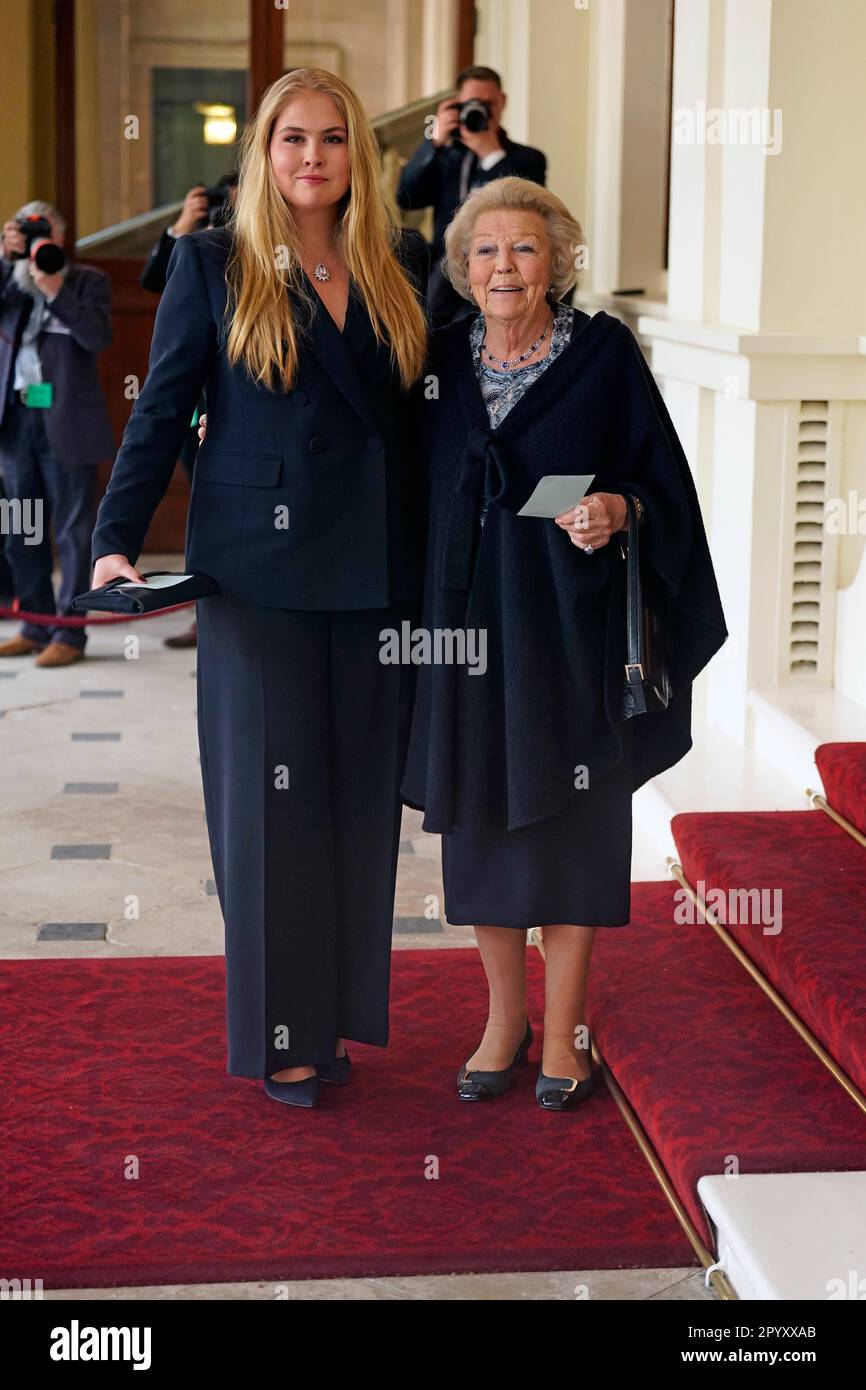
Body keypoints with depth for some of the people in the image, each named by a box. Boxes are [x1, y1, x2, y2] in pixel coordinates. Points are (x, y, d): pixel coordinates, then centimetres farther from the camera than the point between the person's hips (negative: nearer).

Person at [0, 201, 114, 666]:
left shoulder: (88, 281, 4)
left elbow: (98, 338, -10)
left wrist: (57, 292, -16)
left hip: (67, 422, -5)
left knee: (72, 531, -2)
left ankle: (69, 633, 1)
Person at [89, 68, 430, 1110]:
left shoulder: (404, 264, 8)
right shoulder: (214, 264, 1)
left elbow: (431, 404, 9)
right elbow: (161, 408, 0)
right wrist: (116, 539, -10)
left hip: (378, 571, 3)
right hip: (260, 567, -3)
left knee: (361, 789, 7)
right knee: (270, 792, 1)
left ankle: (342, 1008, 19)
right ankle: (281, 1032, 11)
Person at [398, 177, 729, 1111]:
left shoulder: (604, 352, -4)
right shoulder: (439, 359, 6)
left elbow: (663, 480, -3)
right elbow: (418, 495, 11)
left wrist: (618, 509, -22)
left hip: (569, 622, -3)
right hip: (470, 620, 3)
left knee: (568, 823, 3)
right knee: (481, 817, 8)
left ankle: (563, 1029, 15)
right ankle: (504, 1016, 24)